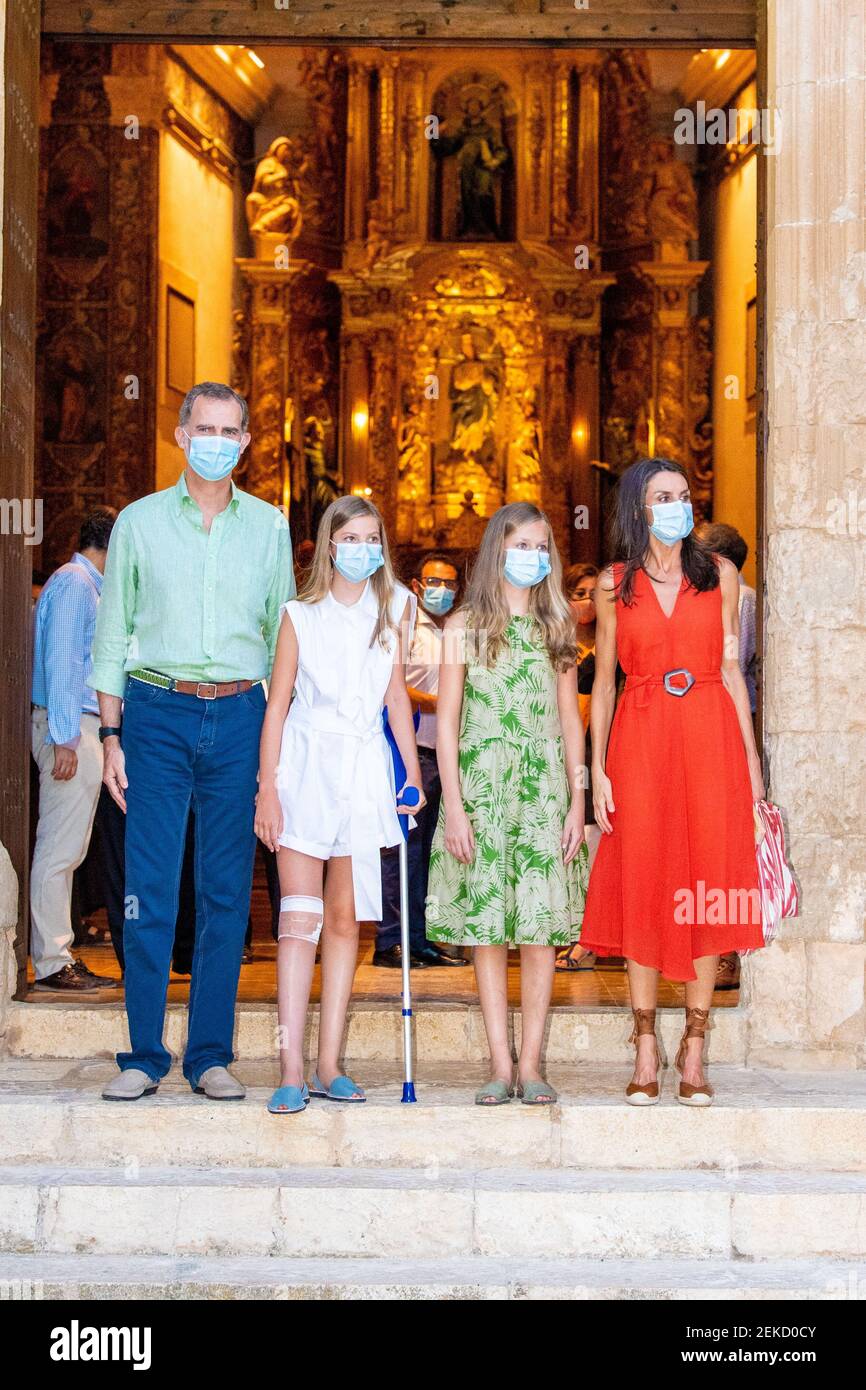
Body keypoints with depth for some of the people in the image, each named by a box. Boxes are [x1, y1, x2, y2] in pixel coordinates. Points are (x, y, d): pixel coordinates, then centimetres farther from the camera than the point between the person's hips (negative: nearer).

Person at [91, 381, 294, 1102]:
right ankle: (143, 1056, 6)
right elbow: (113, 636, 7)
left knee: (228, 893, 3)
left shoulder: (269, 526, 10)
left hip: (240, 717, 1)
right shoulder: (140, 521, 7)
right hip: (158, 712, -1)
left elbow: (282, 637, 11)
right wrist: (112, 736, 0)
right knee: (150, 891, -3)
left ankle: (211, 1055, 11)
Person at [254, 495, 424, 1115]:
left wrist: (413, 771, 8)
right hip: (306, 765, -3)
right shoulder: (301, 615, 2)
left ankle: (329, 1065, 11)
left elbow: (396, 693, 13)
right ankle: (292, 1071, -10)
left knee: (345, 919, 6)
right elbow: (277, 704, 0)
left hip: (364, 772, 3)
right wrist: (267, 790, -6)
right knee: (300, 918, -9)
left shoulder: (394, 606, 9)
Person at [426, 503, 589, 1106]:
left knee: (541, 927, -3)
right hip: (481, 788, -1)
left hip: (544, 790, 1)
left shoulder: (556, 628, 11)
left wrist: (577, 802, 2)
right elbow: (446, 722, 2)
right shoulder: (466, 626, 5)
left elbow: (571, 722, 10)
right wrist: (453, 806, -5)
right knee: (487, 926, -1)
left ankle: (531, 1063, 3)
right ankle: (500, 1064, 4)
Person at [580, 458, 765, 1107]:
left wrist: (751, 756, 3)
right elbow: (604, 680, 8)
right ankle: (646, 1052, 9)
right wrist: (597, 767, 1)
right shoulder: (615, 584, 8)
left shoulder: (720, 573, 9)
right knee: (643, 887, 0)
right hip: (640, 741, 0)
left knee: (710, 887, -1)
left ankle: (695, 1051, 8)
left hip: (711, 737, 1)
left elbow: (731, 668, 9)